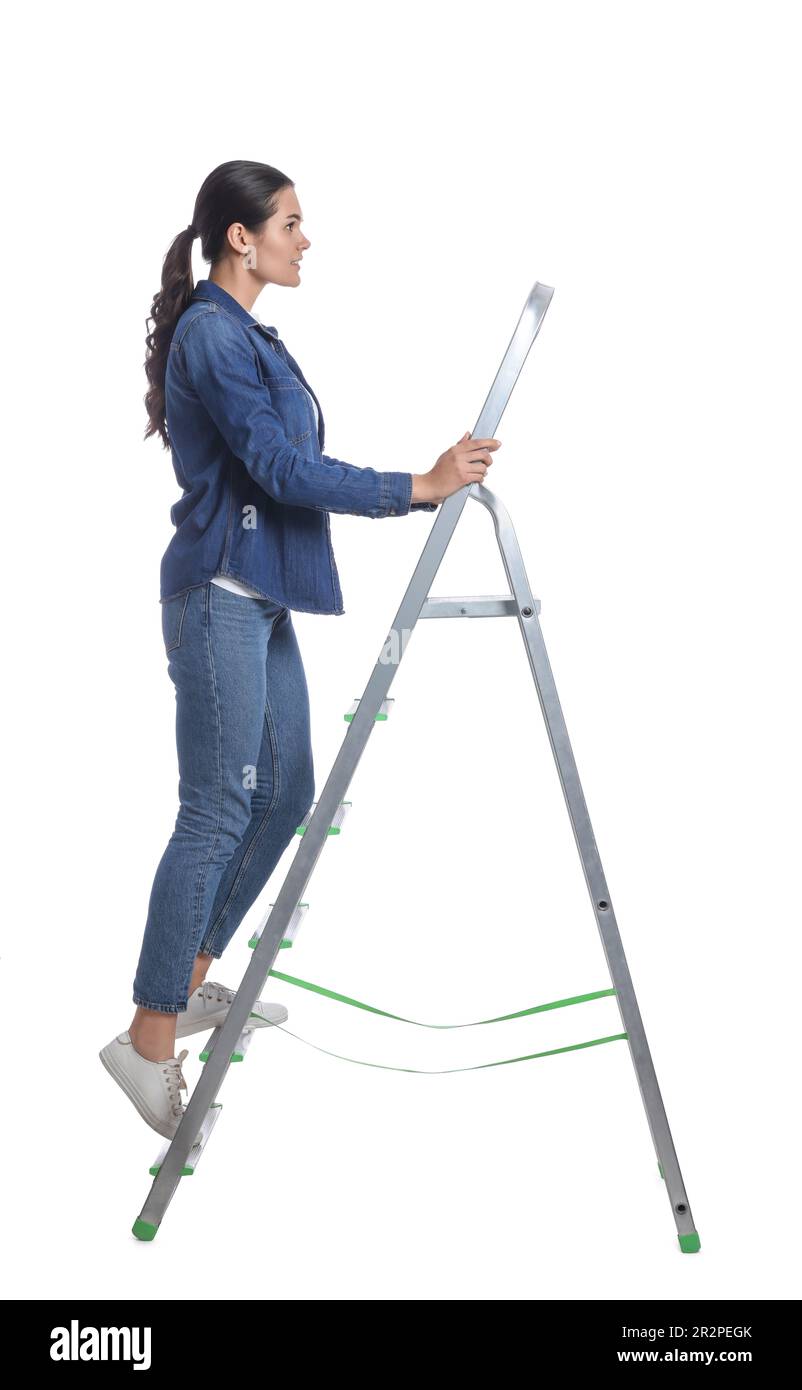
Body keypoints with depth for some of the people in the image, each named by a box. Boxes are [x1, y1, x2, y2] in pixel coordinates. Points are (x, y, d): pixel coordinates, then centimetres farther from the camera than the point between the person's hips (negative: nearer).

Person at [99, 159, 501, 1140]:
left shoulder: (246, 333, 16)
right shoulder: (210, 334, -14)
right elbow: (283, 471, -21)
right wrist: (420, 488, -19)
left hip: (262, 598, 10)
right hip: (219, 597, -10)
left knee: (285, 792, 14)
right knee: (218, 811, -8)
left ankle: (195, 981, 27)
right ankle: (151, 1038, 2)